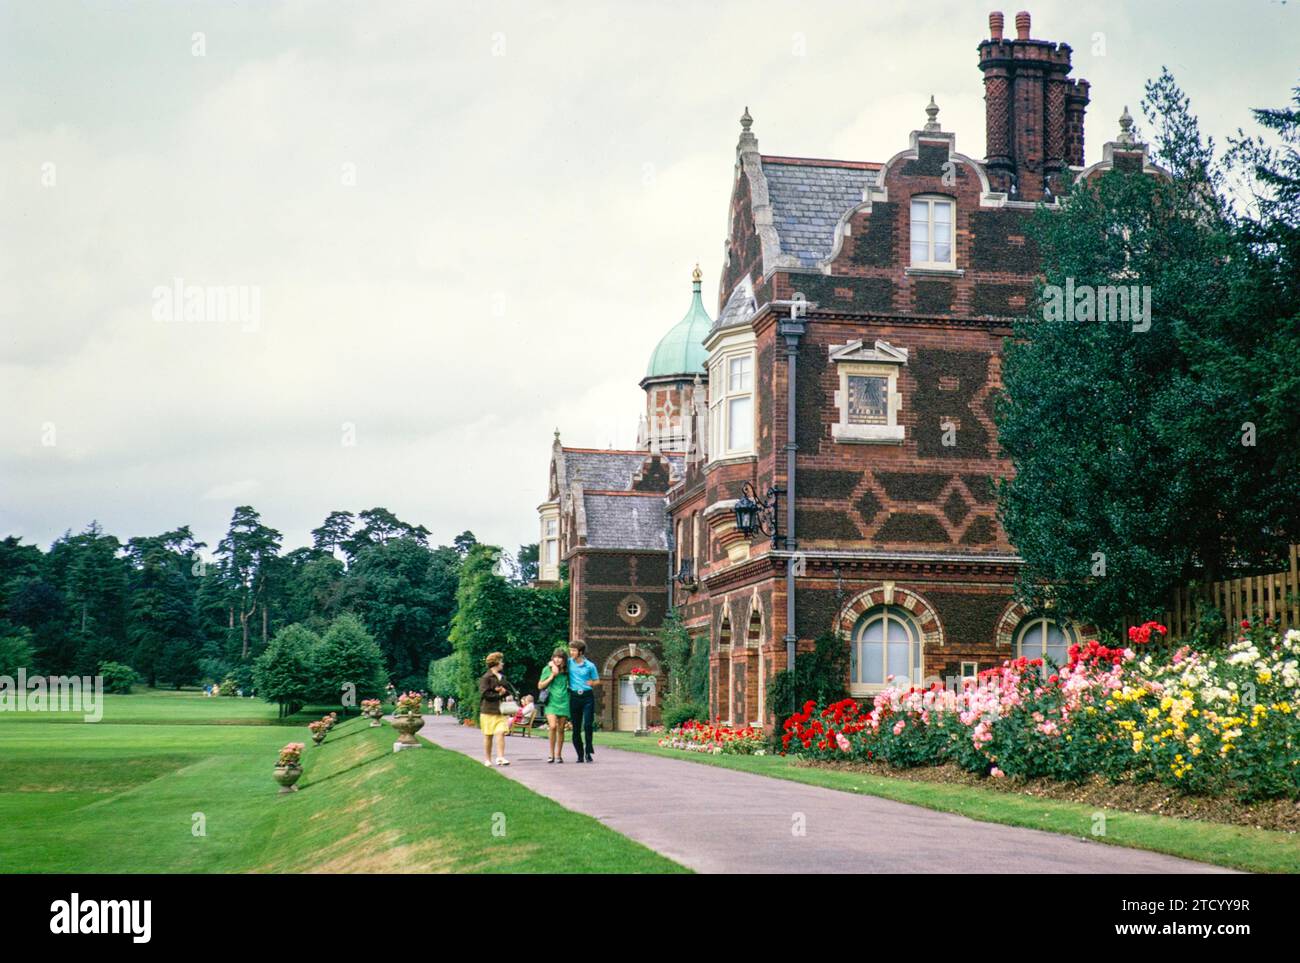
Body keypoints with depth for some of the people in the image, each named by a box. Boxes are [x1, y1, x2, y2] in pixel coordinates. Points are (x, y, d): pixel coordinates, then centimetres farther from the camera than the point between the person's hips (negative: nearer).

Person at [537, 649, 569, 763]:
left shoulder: (566, 671, 7)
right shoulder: (547, 669, 4)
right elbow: (540, 686, 4)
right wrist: (552, 676, -7)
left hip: (564, 702, 2)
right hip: (551, 701, -2)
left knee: (560, 729, 2)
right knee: (552, 726, -18)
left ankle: (558, 755, 11)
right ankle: (551, 754, -8)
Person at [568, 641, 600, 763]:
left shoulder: (589, 666, -1)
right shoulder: (569, 662, 3)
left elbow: (597, 681, 9)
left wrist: (590, 683, -11)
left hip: (587, 696, -2)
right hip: (574, 697, 2)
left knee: (588, 725, -9)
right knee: (576, 727, 4)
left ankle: (588, 752, 3)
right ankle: (580, 754, 11)